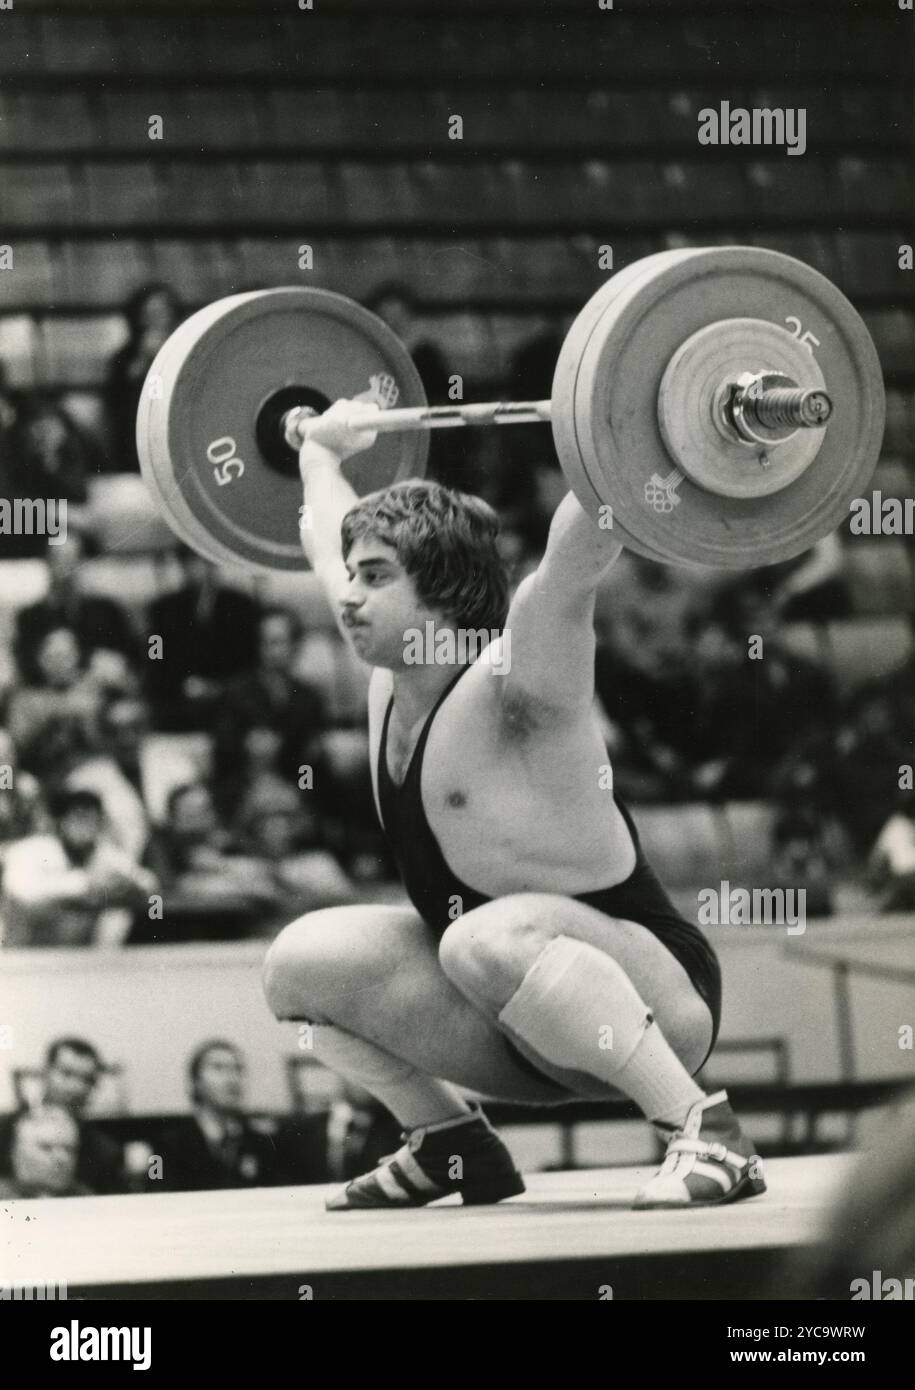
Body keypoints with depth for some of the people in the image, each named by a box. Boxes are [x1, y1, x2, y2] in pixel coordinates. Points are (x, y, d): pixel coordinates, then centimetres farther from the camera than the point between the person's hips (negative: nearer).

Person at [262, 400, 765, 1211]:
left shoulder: (509, 690, -19)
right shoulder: (387, 685, 4)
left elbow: (576, 557, -37)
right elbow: (333, 542, 23)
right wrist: (321, 453, 36)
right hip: (520, 1018, 9)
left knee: (490, 939, -40)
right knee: (300, 961, 2)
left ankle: (703, 1135, -29)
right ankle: (450, 1141, 14)